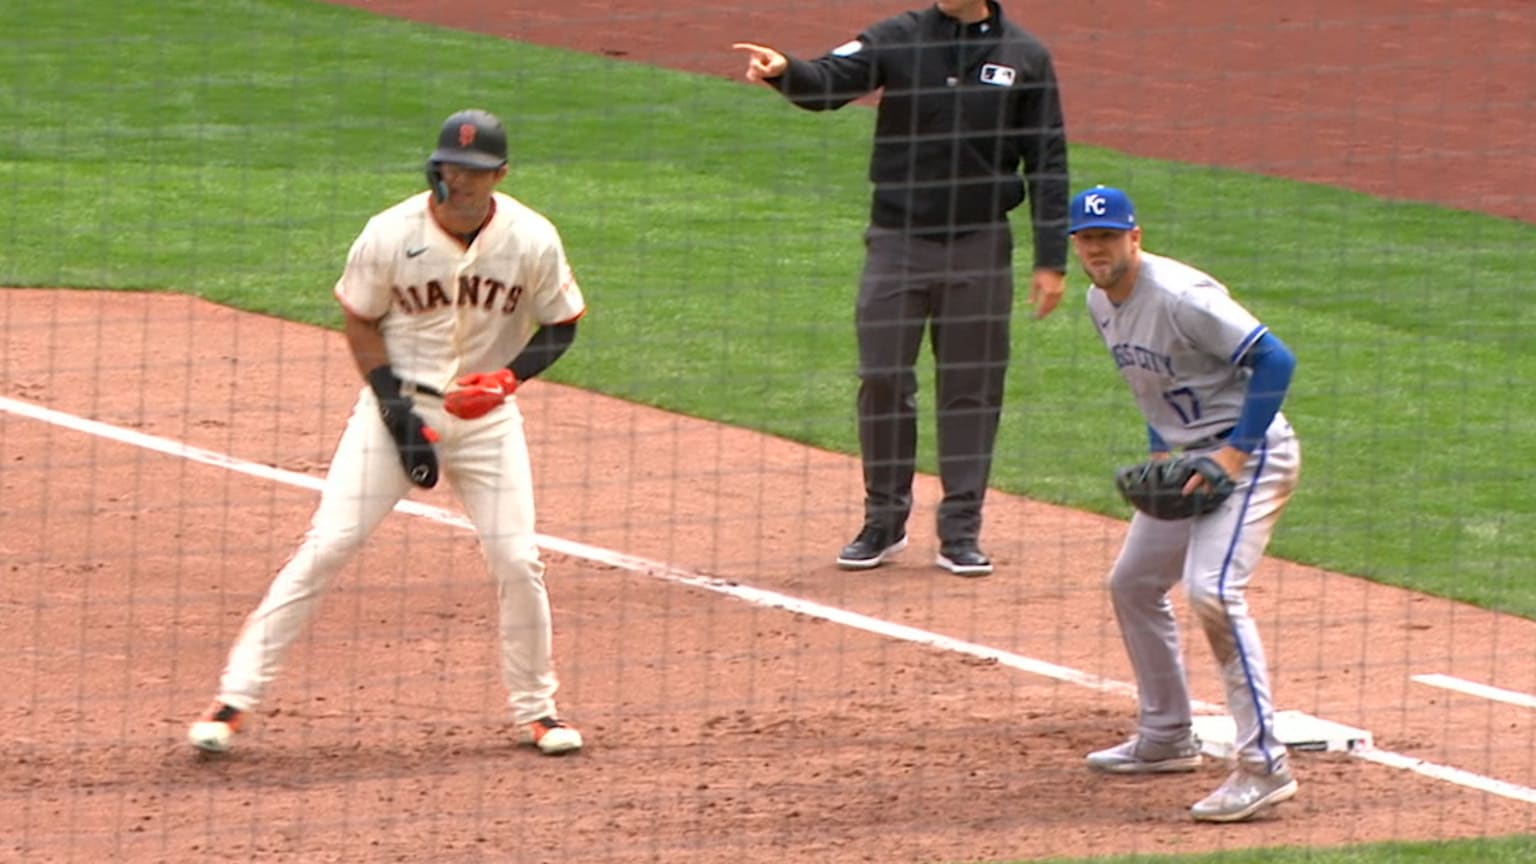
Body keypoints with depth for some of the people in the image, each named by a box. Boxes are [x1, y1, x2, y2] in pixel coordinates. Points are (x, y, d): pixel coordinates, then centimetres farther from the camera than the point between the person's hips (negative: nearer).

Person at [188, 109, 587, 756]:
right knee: (325, 550, -9)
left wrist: (510, 376, -15)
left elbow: (561, 326, 3)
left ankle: (535, 709, 17)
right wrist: (393, 407, -11)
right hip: (398, 403, -1)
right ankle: (235, 697, -6)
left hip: (484, 415, 1)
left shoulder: (532, 241, -10)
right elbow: (359, 321, -2)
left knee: (518, 562, -4)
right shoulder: (391, 235, -13)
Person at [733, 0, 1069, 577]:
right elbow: (827, 84, -17)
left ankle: (960, 530, 14)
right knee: (883, 381, 1)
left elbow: (1047, 163, 2)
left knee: (971, 390, 5)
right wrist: (785, 72, -40)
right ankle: (884, 522, 15)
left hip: (980, 248, 0)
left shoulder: (1025, 58, 0)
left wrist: (1050, 259, -2)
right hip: (897, 242, 0)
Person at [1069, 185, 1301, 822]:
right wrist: (1159, 451, 8)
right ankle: (1166, 739, 32)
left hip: (1250, 454, -10)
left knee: (1211, 590, -24)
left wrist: (1236, 452, -25)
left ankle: (1264, 764, -24)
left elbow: (1274, 359, -25)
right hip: (1189, 458, 10)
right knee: (1133, 583, 17)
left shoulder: (1177, 296, -23)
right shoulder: (1101, 303, 6)